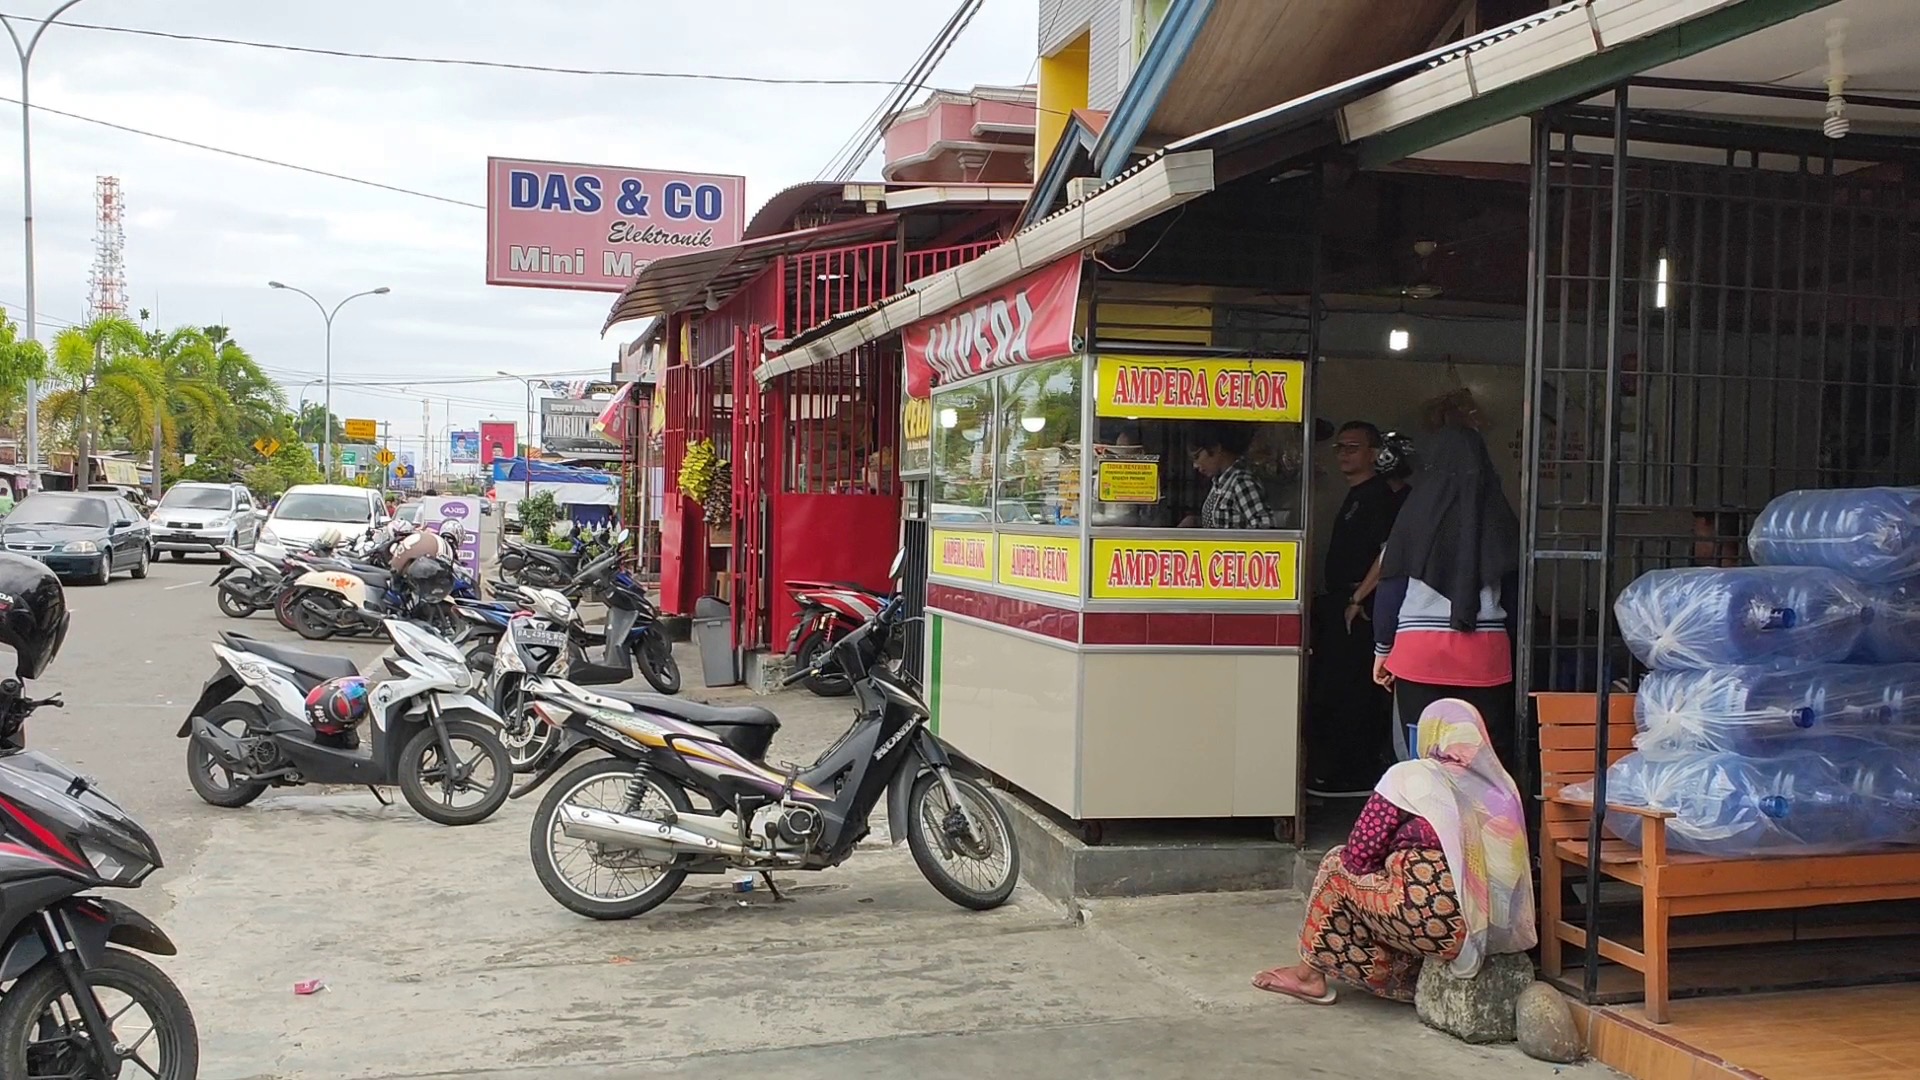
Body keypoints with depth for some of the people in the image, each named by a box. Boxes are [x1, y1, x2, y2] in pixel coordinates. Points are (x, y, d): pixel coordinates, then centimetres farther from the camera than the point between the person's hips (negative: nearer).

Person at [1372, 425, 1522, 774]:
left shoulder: (1417, 514, -2)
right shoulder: (1499, 519, 2)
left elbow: (1391, 588, 0)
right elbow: (1514, 590, 4)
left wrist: (1382, 649, 10)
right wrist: (1510, 648, 14)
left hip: (1420, 652, -1)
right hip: (1485, 654, 1)